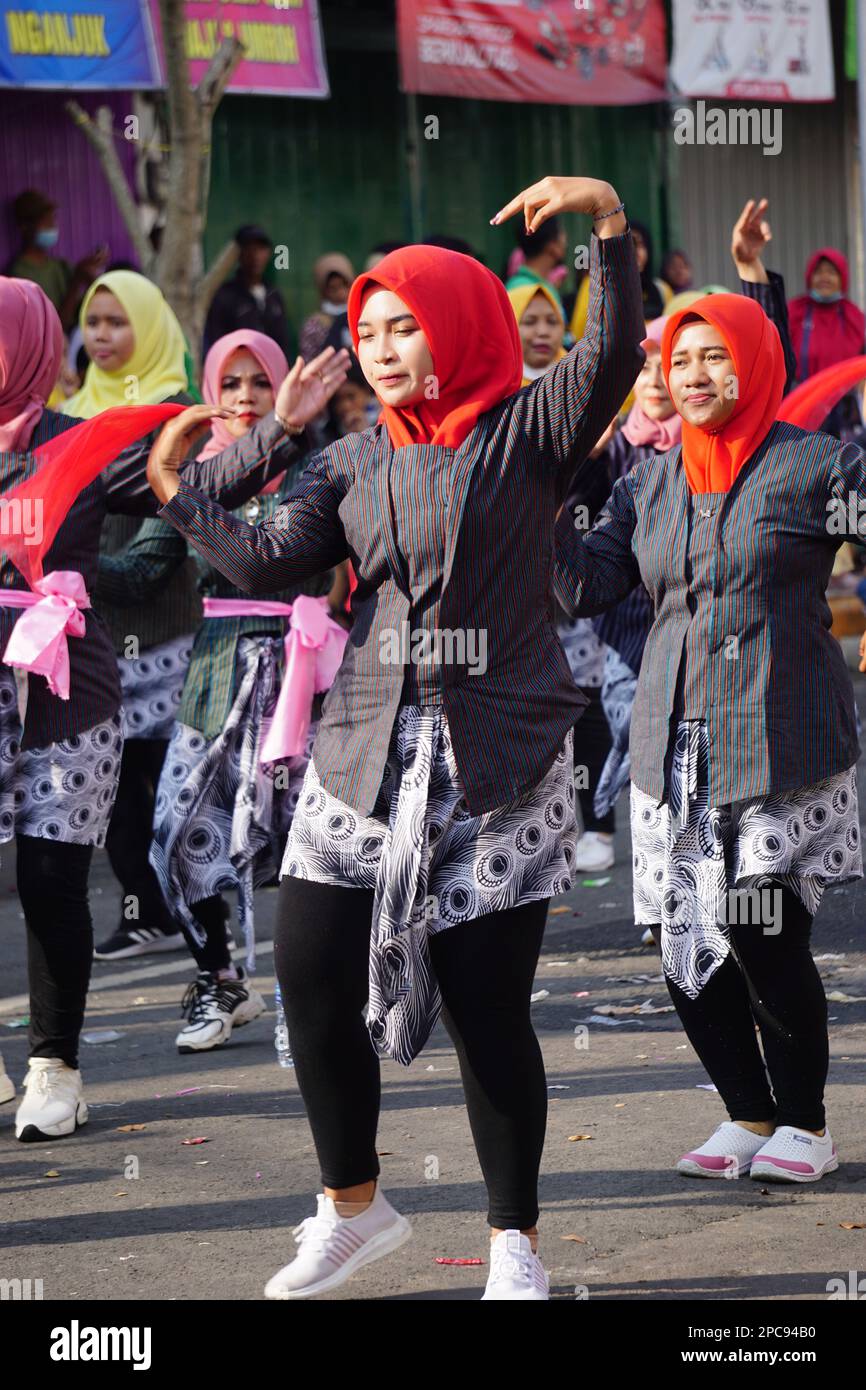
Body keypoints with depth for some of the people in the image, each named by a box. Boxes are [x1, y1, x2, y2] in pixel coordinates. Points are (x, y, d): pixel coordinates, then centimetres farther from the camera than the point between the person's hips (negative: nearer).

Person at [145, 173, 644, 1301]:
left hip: (500, 763, -5)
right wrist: (180, 493, 6)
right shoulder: (351, 464, 14)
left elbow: (613, 357, -18)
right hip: (366, 754, 5)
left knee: (487, 1006, -2)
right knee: (310, 972, 2)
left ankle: (515, 1243, 14)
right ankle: (353, 1207, 23)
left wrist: (609, 224, -29)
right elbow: (273, 563, 6)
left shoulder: (526, 432, -2)